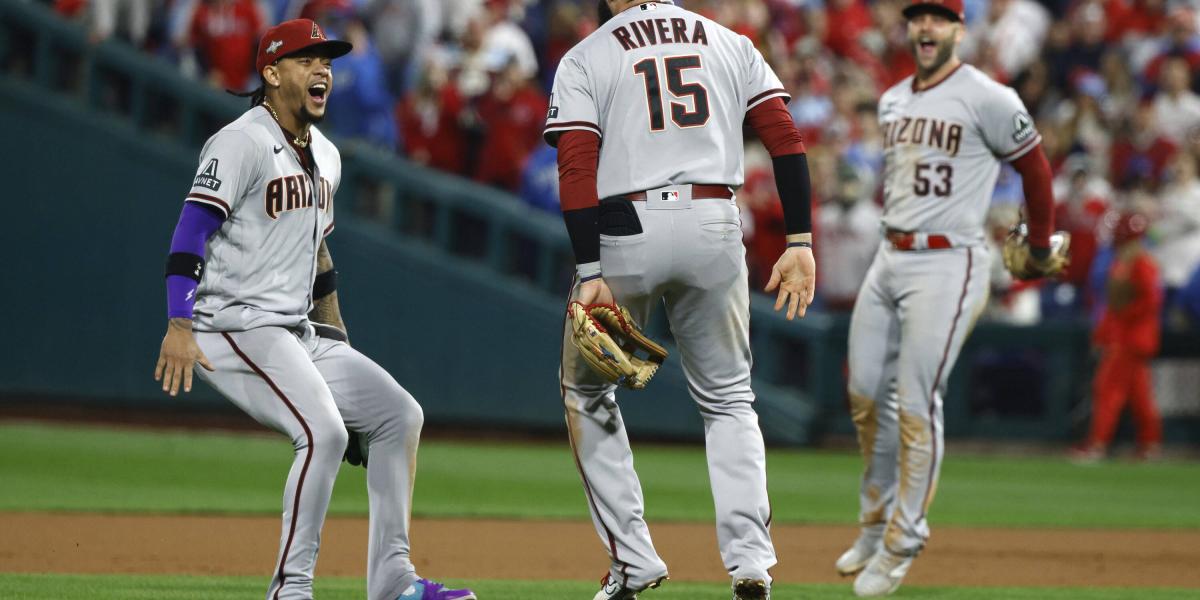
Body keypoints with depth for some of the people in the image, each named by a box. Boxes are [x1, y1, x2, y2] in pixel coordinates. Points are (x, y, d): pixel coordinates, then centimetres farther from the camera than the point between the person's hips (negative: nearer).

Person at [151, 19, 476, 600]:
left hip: (300, 334, 9)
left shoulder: (325, 156, 17)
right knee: (323, 431, -25)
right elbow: (191, 230, -21)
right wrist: (179, 326, -33)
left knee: (399, 414, 6)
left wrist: (337, 343, 24)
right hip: (235, 328, -9)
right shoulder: (243, 142, -12)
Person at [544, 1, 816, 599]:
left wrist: (590, 274, -12)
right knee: (728, 399, 16)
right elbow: (787, 140, 3)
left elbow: (576, 170, -8)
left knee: (586, 390, 18)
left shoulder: (584, 59, 4)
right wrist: (800, 244, 2)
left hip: (625, 234, -2)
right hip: (714, 230, 3)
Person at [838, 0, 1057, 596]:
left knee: (916, 406, -8)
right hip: (888, 258, 7)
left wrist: (1040, 248, 9)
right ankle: (877, 520, 25)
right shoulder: (891, 102, 12)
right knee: (865, 395, 9)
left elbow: (1033, 166, -1)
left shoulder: (986, 98, -10)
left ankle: (902, 543, 1)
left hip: (947, 264, -7)